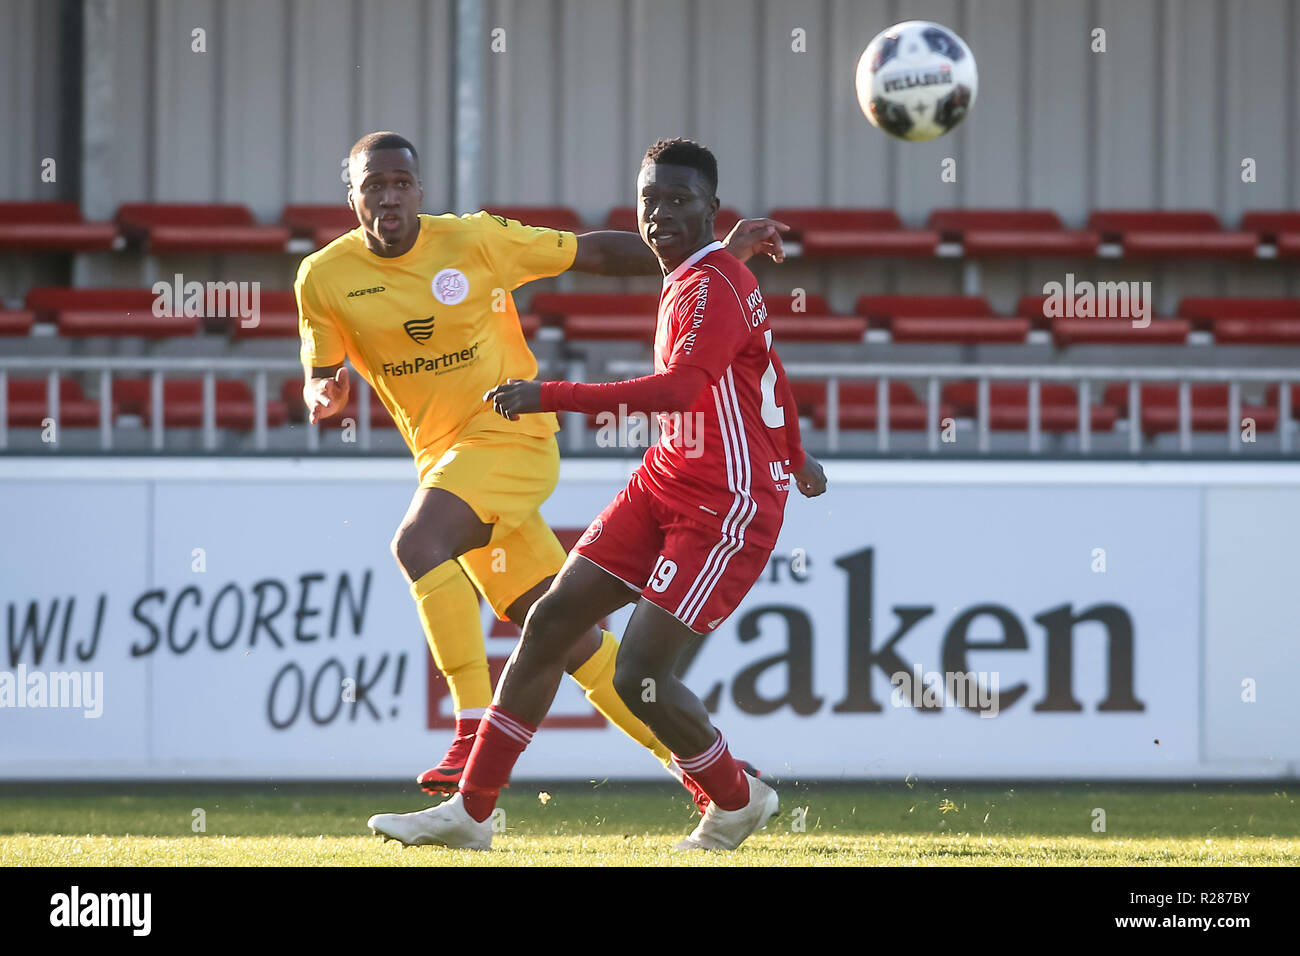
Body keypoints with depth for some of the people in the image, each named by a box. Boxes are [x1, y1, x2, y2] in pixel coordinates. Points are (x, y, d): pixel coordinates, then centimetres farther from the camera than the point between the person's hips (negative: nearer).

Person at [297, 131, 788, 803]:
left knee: (416, 543, -29)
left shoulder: (474, 241, -8)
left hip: (512, 436, -4)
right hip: (444, 456, 4)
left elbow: (593, 253, -1)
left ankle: (477, 730, -26)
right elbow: (319, 378, 8)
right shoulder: (325, 280, 0)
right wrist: (323, 394, -18)